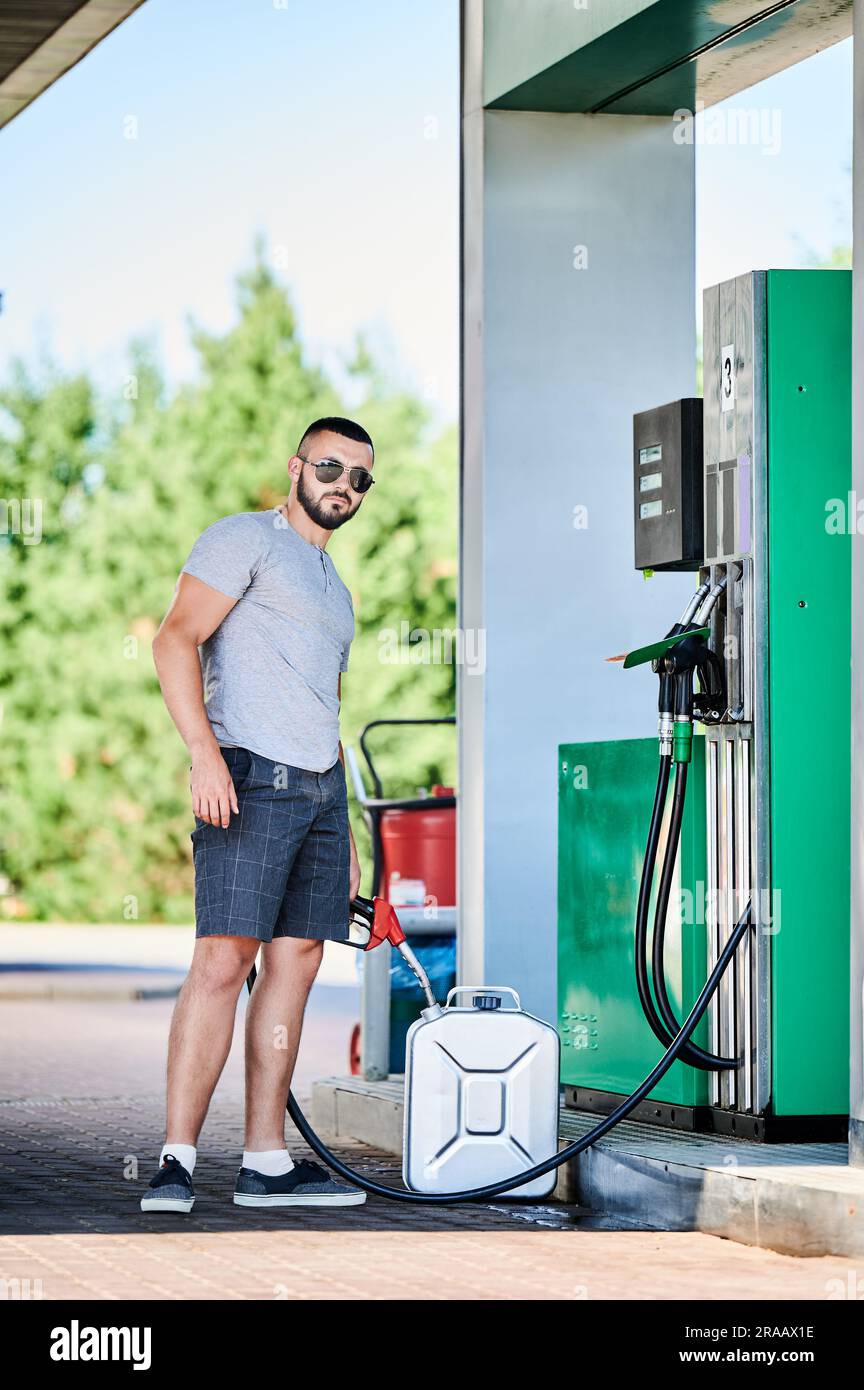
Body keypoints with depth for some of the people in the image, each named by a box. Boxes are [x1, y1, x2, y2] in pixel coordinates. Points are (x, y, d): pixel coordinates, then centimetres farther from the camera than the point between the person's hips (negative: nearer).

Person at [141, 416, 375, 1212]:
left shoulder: (334, 588, 27)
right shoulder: (246, 540, 2)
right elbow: (176, 639, -9)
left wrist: (346, 834, 23)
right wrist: (204, 751, -22)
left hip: (320, 789, 8)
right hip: (251, 781, -8)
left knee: (296, 963, 4)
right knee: (223, 961, -14)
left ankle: (267, 1162, 6)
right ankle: (177, 1160, -17)